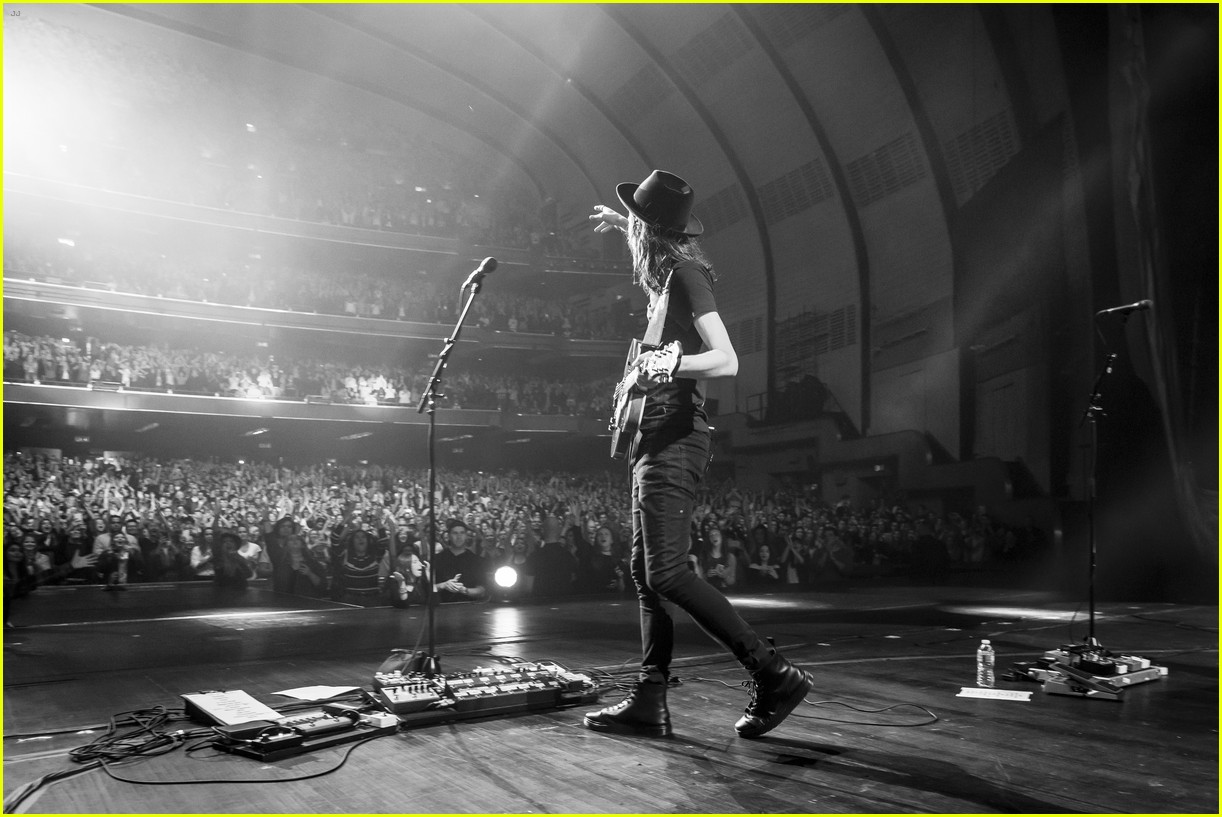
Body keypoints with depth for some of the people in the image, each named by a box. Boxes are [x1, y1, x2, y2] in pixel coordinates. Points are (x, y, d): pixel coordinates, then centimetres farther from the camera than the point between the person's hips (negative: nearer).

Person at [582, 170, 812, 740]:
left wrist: (664, 364, -27)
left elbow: (726, 361, -22)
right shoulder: (665, 272, 15)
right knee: (645, 573, 9)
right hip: (655, 439, 10)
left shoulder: (685, 273, -11)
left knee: (666, 574, -13)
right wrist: (620, 227, 40)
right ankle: (649, 702, 14)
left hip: (673, 442, -10)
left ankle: (774, 676, -7)